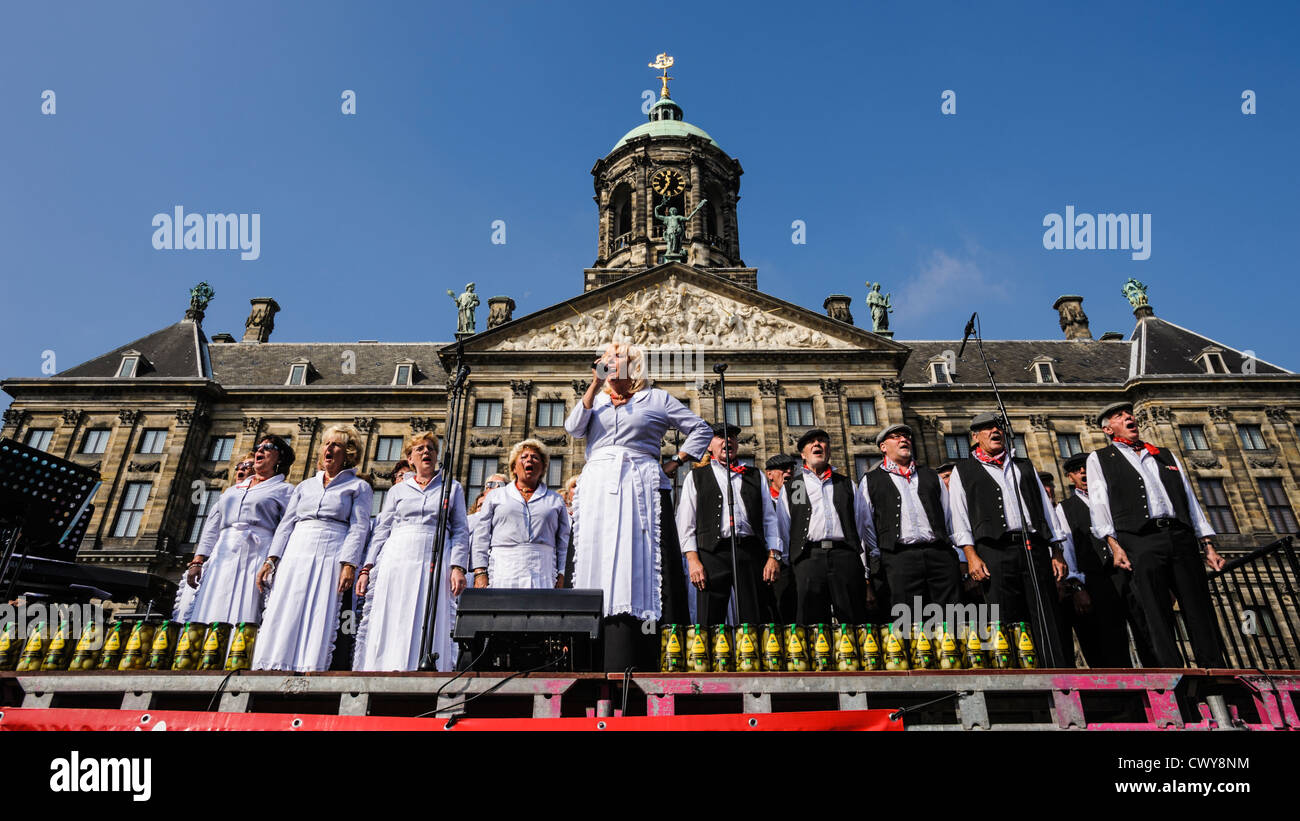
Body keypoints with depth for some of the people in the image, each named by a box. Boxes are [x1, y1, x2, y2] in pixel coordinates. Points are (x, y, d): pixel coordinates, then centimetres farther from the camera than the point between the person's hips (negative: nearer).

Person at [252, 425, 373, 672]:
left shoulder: (358, 487, 9)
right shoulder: (304, 486, 23)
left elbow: (359, 528, -1)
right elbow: (286, 524, 17)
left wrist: (349, 565, -14)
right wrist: (271, 560, 4)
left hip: (332, 559, -4)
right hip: (295, 557, 4)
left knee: (319, 623, -11)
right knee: (282, 620, -5)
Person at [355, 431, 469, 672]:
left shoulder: (452, 488, 14)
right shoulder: (397, 490, 19)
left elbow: (460, 531, 7)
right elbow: (381, 532, 16)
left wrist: (458, 567, -7)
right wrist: (366, 569, 5)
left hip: (435, 561, -1)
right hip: (397, 561, 2)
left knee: (430, 627, -8)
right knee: (389, 627, -5)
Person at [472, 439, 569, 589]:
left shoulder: (556, 500, 19)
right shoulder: (495, 496, 18)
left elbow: (563, 543, 14)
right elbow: (481, 537, 11)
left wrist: (561, 577, 3)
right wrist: (480, 573, -1)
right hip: (502, 575, 0)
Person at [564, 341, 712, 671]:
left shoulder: (657, 399, 14)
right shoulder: (595, 400, 22)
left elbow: (701, 430, 14)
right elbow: (574, 428, 3)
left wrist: (675, 463, 3)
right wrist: (594, 384, 1)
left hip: (640, 488, -2)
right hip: (599, 490, 3)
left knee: (640, 563, -8)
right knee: (600, 560, -5)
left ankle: (644, 663, -8)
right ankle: (604, 660, -4)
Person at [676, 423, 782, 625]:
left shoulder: (756, 476, 21)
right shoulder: (696, 476, 16)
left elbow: (770, 519, 15)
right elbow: (686, 523, 8)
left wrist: (773, 556, 2)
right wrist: (693, 560, -5)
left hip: (751, 554, 2)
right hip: (712, 554, -1)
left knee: (756, 623, -4)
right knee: (709, 624, -6)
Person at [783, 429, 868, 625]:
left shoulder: (846, 483, 22)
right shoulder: (791, 485, 17)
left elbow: (859, 527, 17)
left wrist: (864, 570, 8)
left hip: (846, 556, 1)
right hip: (809, 557, -1)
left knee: (854, 621, -4)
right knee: (813, 622, -4)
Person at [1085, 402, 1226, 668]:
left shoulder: (1165, 455, 26)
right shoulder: (1099, 459, 14)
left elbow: (1190, 499, 22)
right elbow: (1099, 503, 2)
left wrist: (1209, 545, 14)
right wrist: (1113, 544, -11)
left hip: (1181, 537, 4)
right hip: (1141, 541, -4)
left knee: (1202, 613, 0)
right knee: (1158, 617, -7)